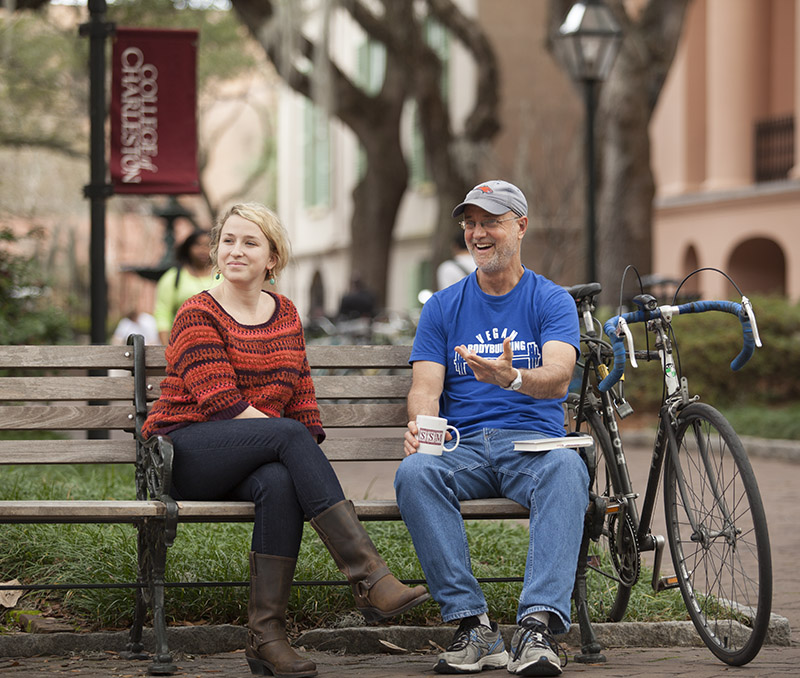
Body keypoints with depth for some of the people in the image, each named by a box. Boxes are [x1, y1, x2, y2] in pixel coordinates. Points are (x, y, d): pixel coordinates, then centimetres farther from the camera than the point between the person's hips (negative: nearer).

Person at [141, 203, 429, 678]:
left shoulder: (285, 314, 16)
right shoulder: (198, 315, -2)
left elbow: (303, 401, 15)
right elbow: (223, 404, -13)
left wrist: (311, 457, -4)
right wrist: (297, 442, -19)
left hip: (257, 461, 4)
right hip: (185, 452, -4)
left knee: (281, 483, -34)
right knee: (289, 436, -32)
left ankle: (267, 634, -31)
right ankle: (370, 578, -39)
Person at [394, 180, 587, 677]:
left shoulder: (552, 301, 7)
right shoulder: (444, 306, 15)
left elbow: (558, 377, -11)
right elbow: (426, 386, 5)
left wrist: (511, 377, -35)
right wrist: (421, 426, -21)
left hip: (533, 443, -2)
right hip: (462, 446, 2)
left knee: (567, 469, -37)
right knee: (414, 472, -33)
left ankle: (539, 625, -46)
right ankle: (473, 626, -32)